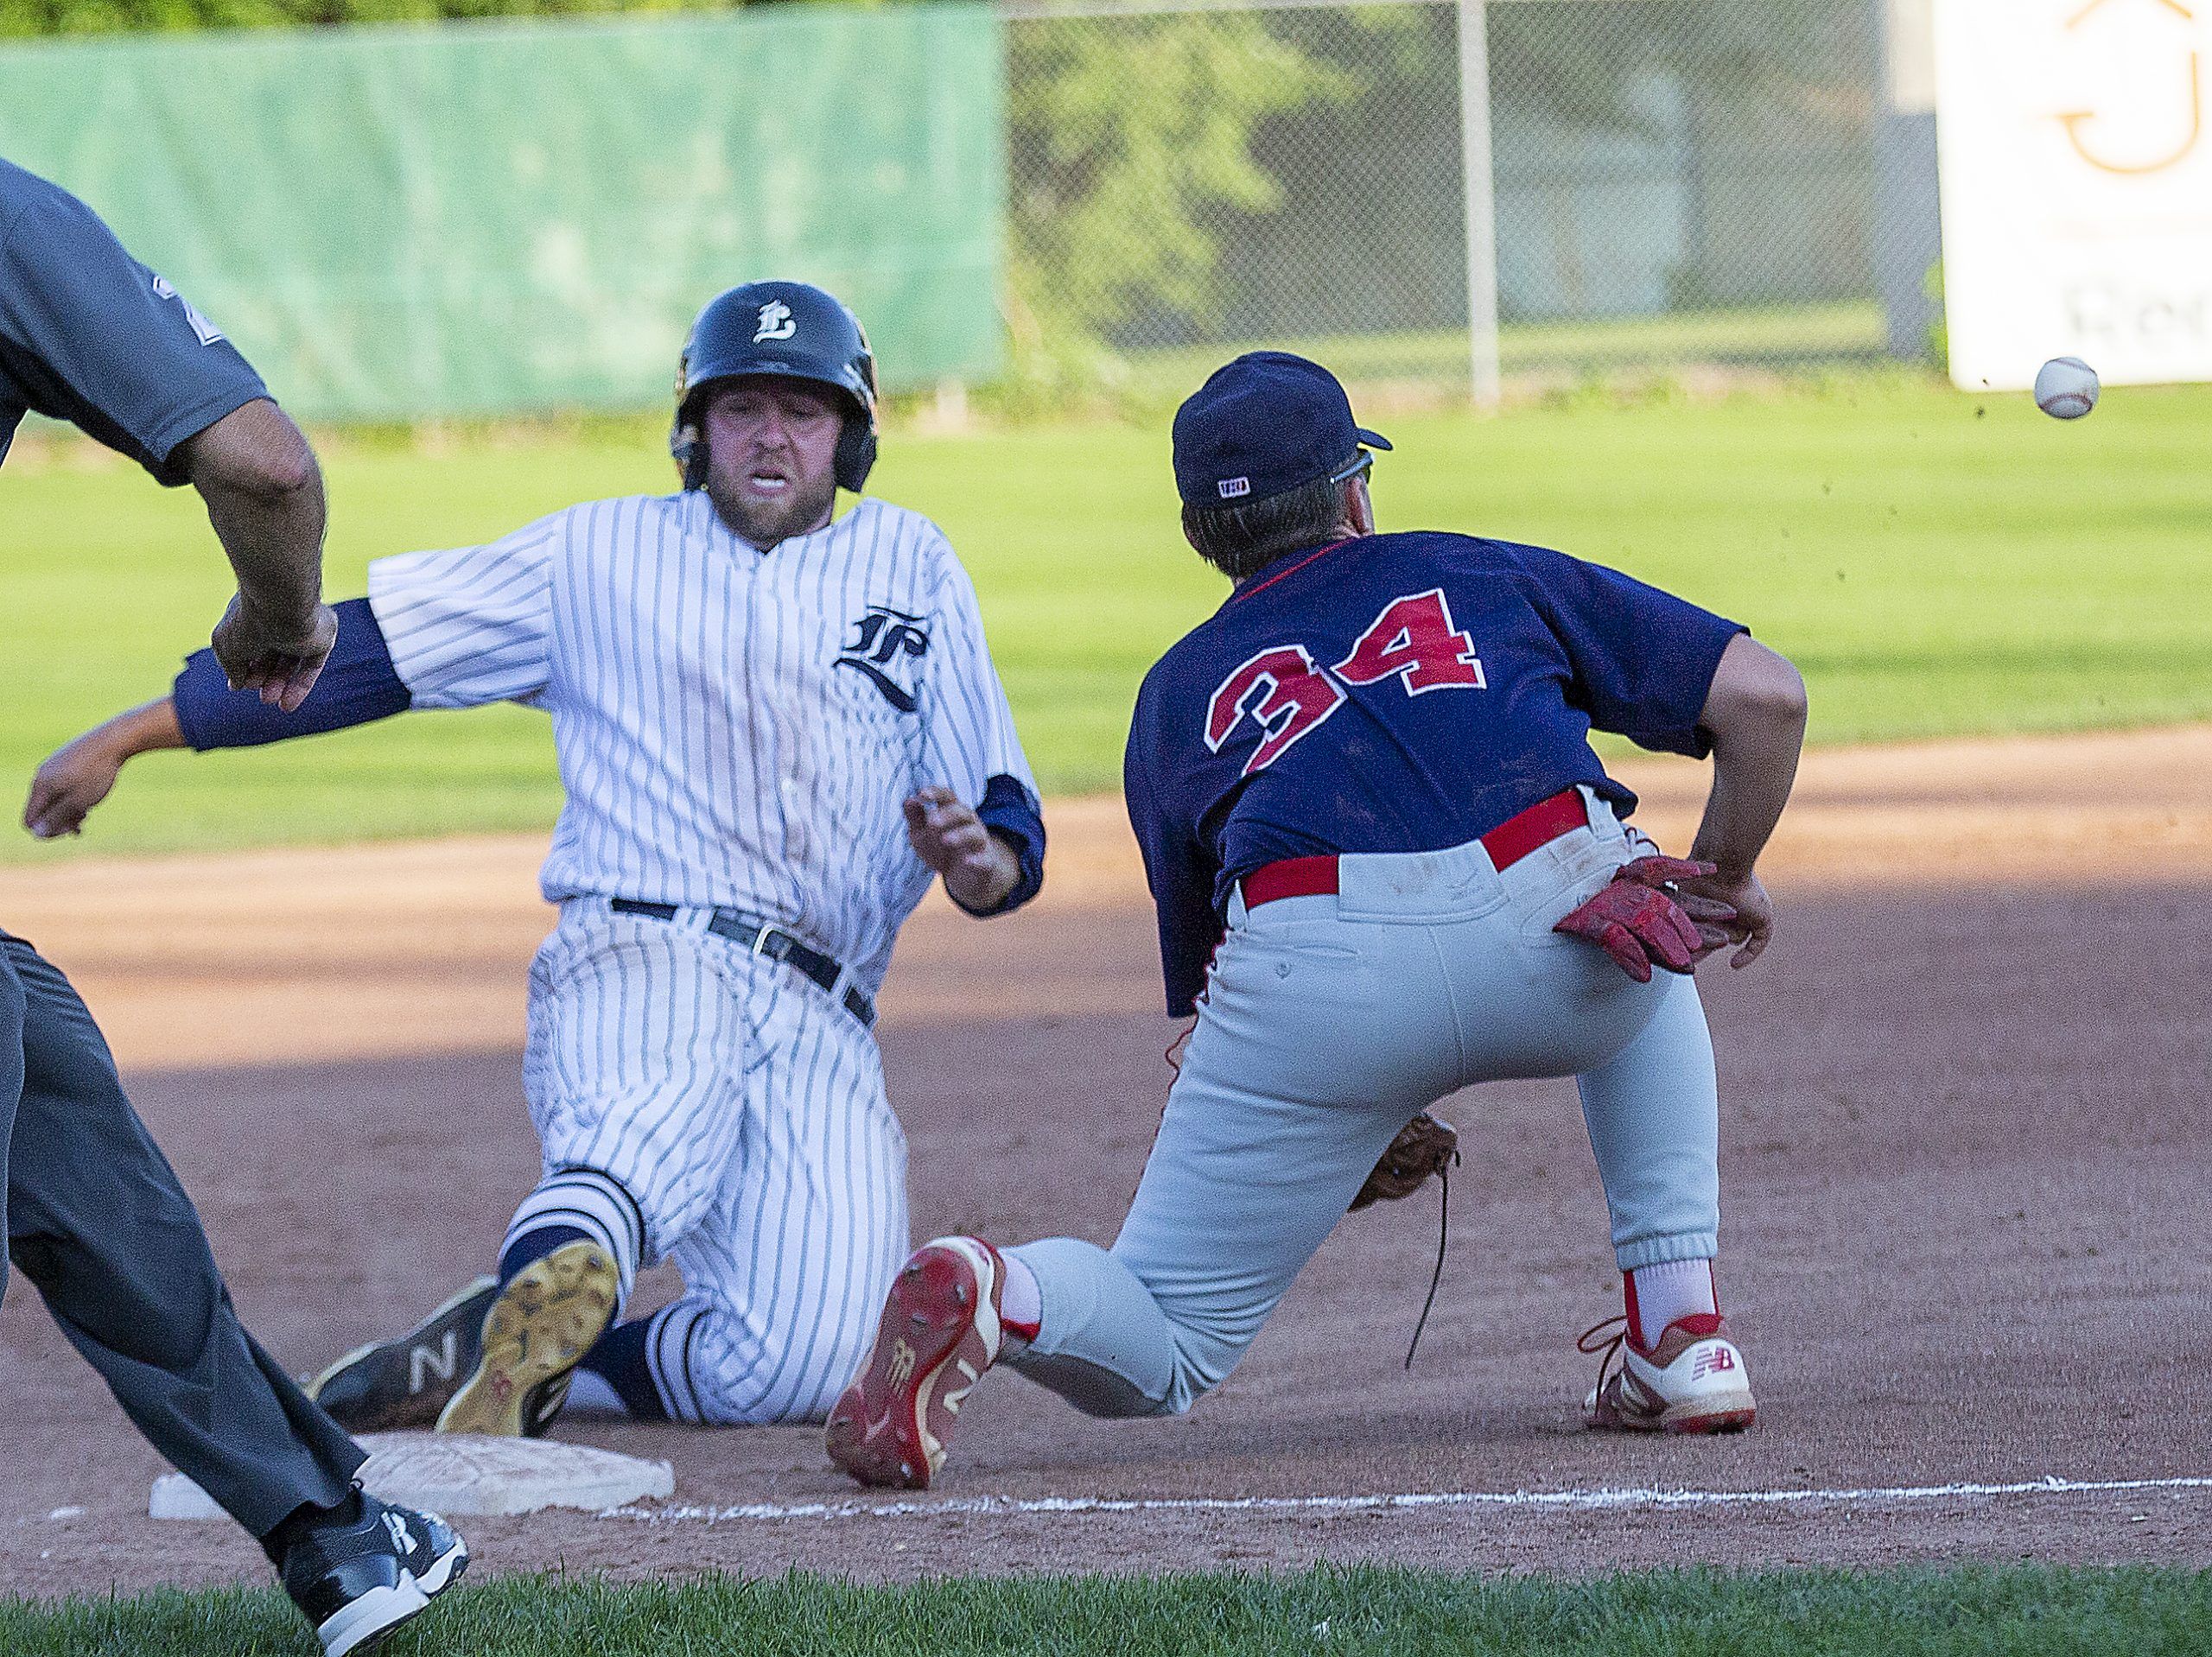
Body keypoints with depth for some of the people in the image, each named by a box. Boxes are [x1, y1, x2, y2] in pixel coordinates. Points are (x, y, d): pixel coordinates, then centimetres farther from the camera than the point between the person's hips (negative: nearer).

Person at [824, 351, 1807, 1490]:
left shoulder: (1177, 695, 30)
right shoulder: (1483, 576, 28)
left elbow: (1203, 976, 31)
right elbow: (1764, 695, 20)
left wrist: (1360, 1126, 46)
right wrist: (1724, 883, 36)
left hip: (1314, 974, 0)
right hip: (1556, 933, 0)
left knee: (1153, 1361, 12)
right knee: (1632, 945, 39)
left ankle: (993, 1296, -23)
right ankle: (1682, 1337, 25)